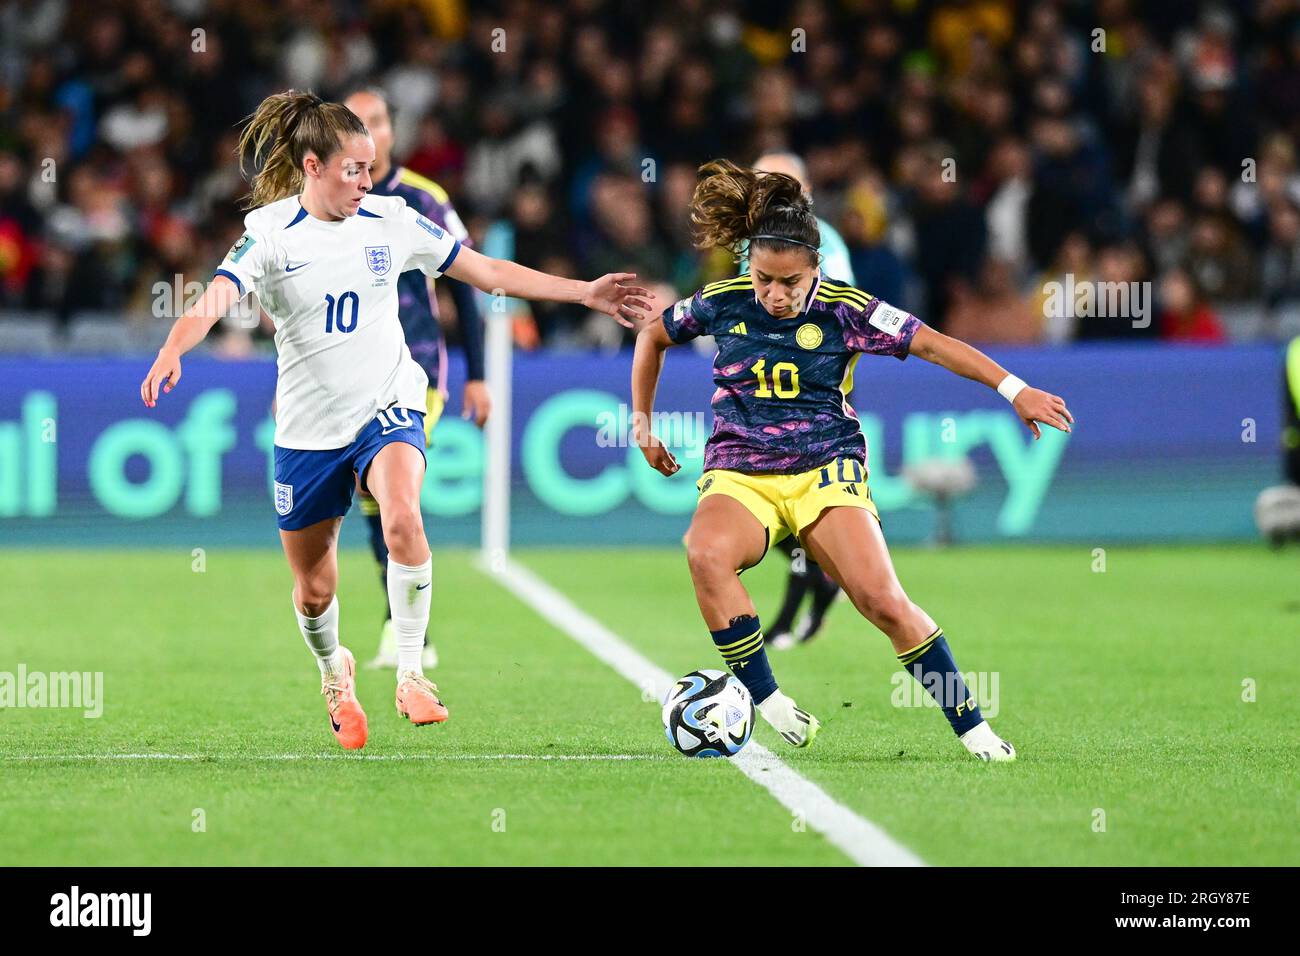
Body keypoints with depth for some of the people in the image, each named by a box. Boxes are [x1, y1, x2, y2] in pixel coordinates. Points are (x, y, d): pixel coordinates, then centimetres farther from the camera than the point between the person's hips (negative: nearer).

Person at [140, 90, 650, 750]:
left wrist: (585, 293, 4)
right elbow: (214, 300, -25)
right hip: (307, 429, 0)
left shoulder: (392, 221, 0)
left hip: (386, 409, 0)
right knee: (314, 590, 8)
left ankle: (411, 674, -21)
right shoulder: (270, 232, -9)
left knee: (403, 518, -31)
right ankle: (335, 673, 42)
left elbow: (488, 272, 7)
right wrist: (170, 354, -46)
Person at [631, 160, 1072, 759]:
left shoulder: (844, 309, -5)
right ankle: (767, 701, -24)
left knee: (883, 601, -20)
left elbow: (931, 344, -5)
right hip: (739, 475, 1)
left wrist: (1014, 389, -12)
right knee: (706, 552, -34)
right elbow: (653, 336, 19)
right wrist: (642, 422, 20)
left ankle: (971, 727, -5)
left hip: (826, 469, -1)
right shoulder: (722, 304, 1)